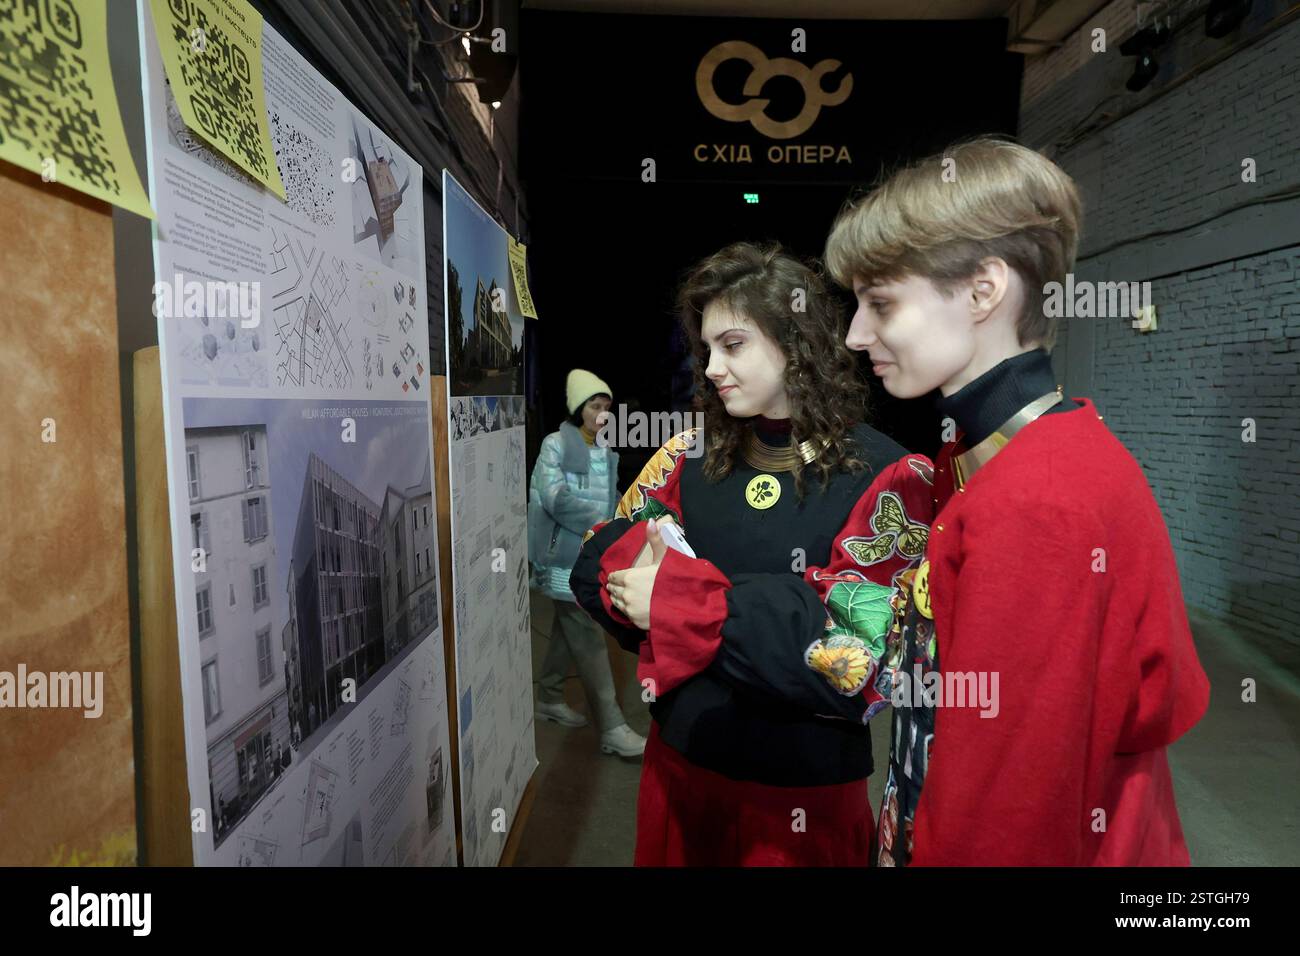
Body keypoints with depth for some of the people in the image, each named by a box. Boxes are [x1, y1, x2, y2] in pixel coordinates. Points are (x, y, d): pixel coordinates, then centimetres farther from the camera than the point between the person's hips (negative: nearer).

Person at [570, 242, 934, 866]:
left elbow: (856, 658, -23)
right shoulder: (693, 456, -1)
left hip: (800, 792, -4)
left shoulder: (884, 480, -15)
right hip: (679, 760, 5)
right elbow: (597, 566, -2)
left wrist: (682, 599, -25)